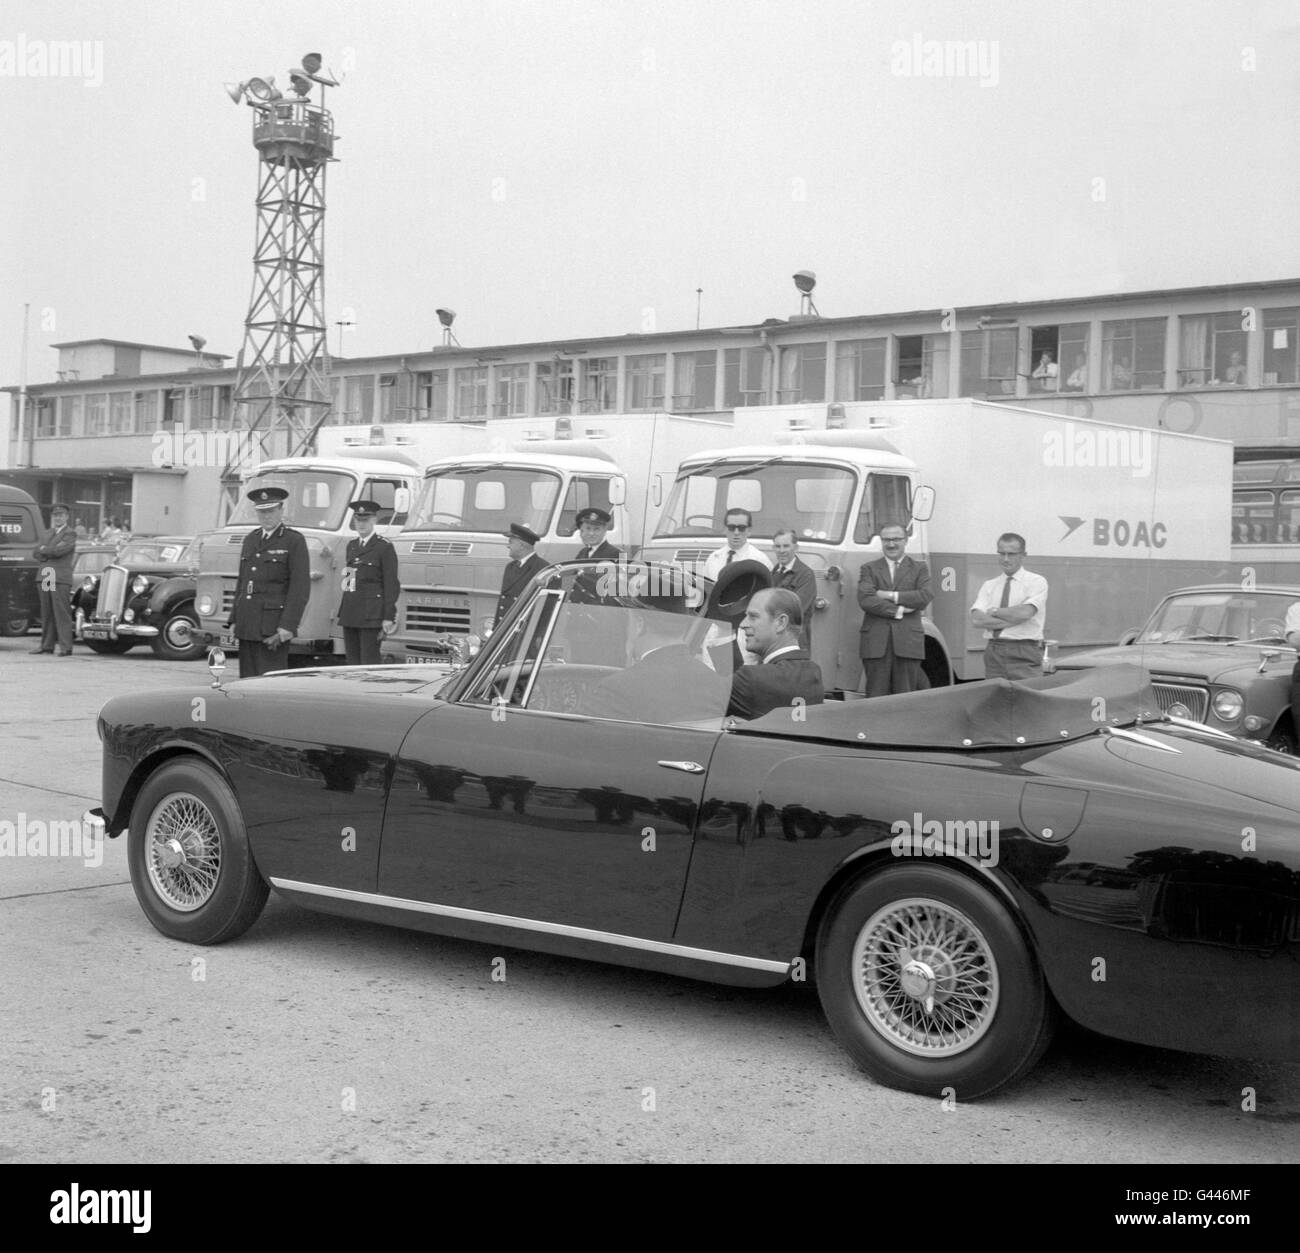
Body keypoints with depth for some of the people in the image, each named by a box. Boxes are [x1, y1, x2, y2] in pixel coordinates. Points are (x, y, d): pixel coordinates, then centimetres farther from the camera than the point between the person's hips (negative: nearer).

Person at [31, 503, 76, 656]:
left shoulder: (70, 534, 0)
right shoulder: (49, 533, 22)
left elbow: (58, 550, -15)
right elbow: (36, 554, 15)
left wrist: (44, 550, 2)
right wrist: (49, 554, -3)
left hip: (61, 578, -7)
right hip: (44, 577, 7)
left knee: (62, 613, -9)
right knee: (46, 613, 6)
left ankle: (65, 647, -10)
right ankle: (47, 645, 10)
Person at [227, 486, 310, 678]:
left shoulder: (294, 541, -3)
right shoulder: (250, 539, 18)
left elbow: (300, 587, -10)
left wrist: (288, 626, -17)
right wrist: (234, 618, 15)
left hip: (273, 626, -6)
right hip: (246, 626, 6)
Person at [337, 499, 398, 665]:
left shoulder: (385, 547, -3)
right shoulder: (351, 545, 17)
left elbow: (391, 584, -7)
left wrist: (388, 617, -13)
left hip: (371, 613, -6)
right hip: (349, 612, 6)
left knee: (369, 662, -7)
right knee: (352, 661, 6)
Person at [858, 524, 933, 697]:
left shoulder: (919, 568, 15)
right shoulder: (869, 569, 13)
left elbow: (925, 596, -4)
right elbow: (865, 599, -5)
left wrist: (891, 595, -7)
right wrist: (897, 611, -10)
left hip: (908, 642, 0)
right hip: (875, 642, 0)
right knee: (876, 699, -2)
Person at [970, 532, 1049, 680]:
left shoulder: (1036, 582, 2)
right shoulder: (990, 585, 13)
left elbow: (1025, 612, -15)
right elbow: (977, 619, -3)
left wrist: (994, 611, -3)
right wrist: (1013, 620, -12)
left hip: (1024, 654, -4)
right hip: (993, 653, 4)